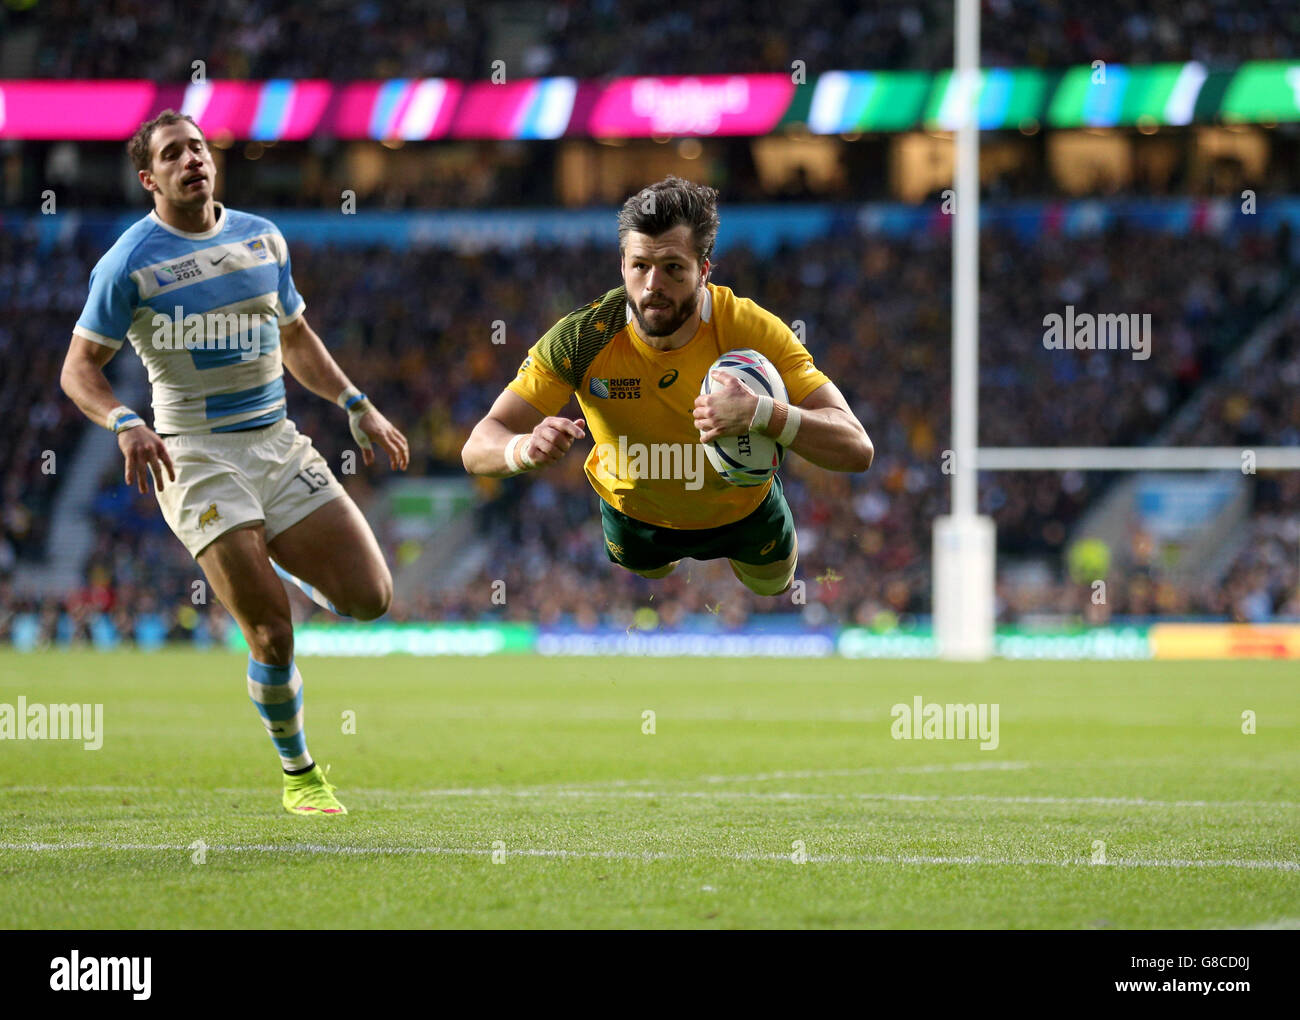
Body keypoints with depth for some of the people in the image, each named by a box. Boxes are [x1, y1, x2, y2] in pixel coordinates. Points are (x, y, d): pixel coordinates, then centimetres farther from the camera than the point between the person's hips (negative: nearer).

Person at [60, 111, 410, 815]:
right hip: (195, 458, -5)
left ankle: (281, 570, 28)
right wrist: (124, 424, -23)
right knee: (272, 634, -13)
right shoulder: (129, 262, -6)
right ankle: (298, 775, 10)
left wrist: (357, 407, 14)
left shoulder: (262, 239, 10)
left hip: (278, 445, 5)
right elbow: (79, 367, -5)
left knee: (369, 597, -5)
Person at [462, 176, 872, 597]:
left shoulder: (752, 330, -36)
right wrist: (525, 448, -60)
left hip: (745, 509, 0)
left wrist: (761, 413, -60)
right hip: (634, 512, 0)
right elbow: (477, 450, -33)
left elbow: (857, 450, -40)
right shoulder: (582, 340, -35)